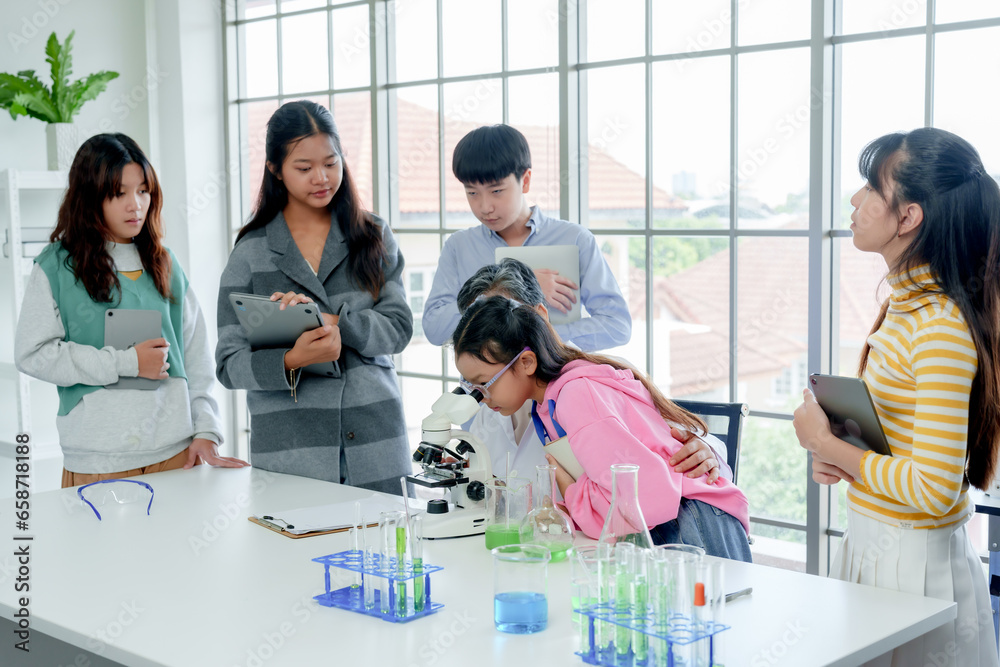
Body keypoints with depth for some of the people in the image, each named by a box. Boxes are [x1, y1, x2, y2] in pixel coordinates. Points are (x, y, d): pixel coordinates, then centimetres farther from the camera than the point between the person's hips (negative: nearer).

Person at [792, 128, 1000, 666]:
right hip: (871, 548, 9)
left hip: (915, 566, -9)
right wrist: (840, 456, 0)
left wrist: (825, 443, -17)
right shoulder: (905, 302, 6)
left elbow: (935, 489, -27)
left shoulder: (943, 331, -24)